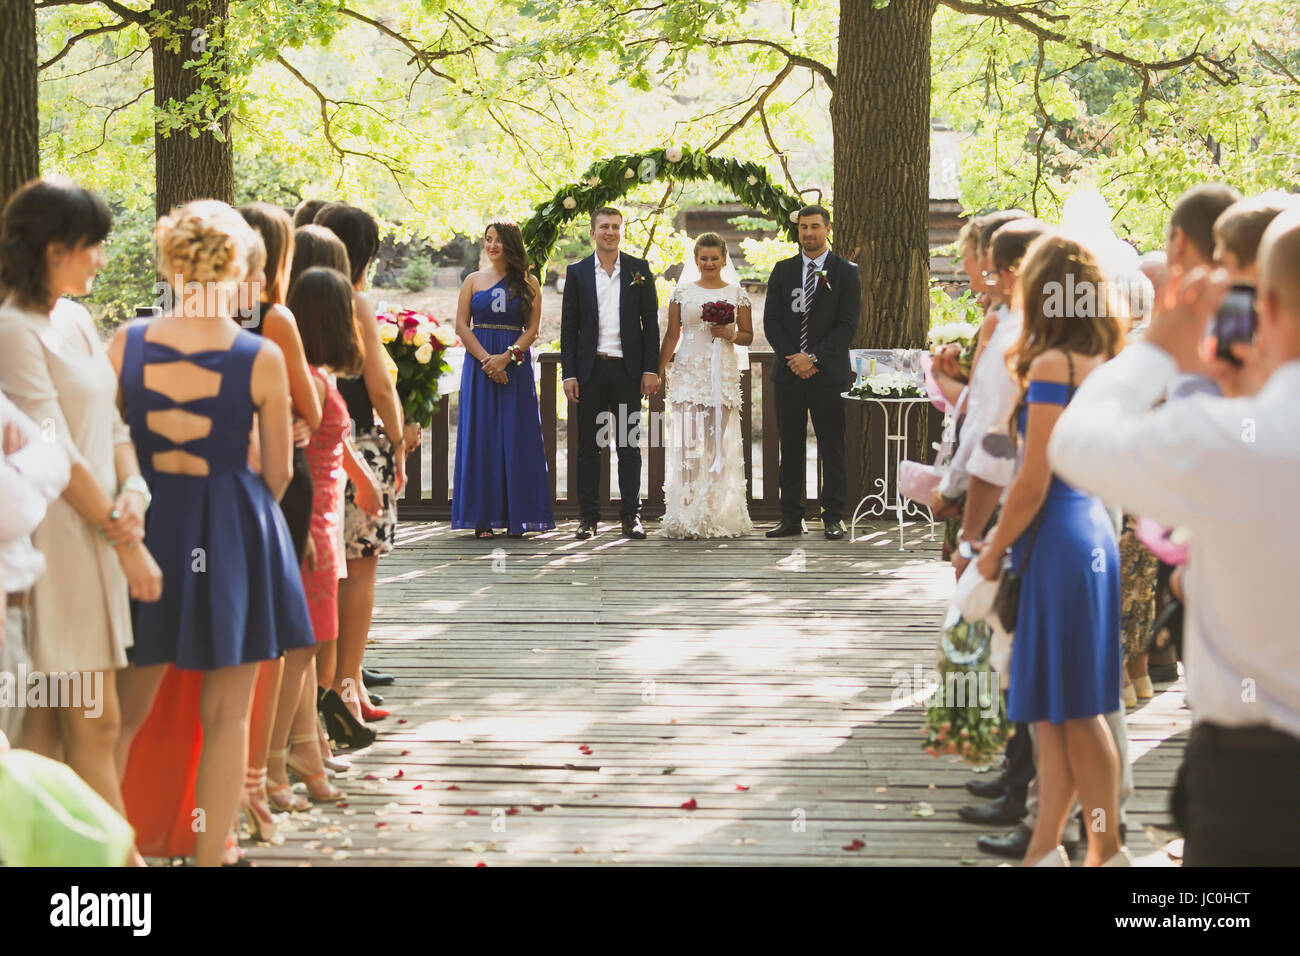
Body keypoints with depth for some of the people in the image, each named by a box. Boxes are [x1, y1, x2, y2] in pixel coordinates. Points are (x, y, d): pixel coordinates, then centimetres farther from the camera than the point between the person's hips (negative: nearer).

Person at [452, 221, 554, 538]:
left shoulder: (528, 284, 7)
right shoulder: (473, 281, 9)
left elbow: (533, 328, 1)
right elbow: (461, 326, 2)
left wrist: (508, 356, -15)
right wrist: (486, 359, -11)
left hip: (516, 365, -1)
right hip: (479, 364, 1)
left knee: (516, 437, -2)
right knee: (480, 436, -2)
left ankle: (516, 517, 2)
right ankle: (482, 518, -1)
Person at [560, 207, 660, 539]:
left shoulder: (639, 269, 6)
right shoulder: (577, 272, 6)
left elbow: (651, 322, 5)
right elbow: (568, 327, 5)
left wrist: (651, 369, -3)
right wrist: (569, 373, -2)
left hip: (627, 369, 0)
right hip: (590, 369, 0)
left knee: (629, 446, 2)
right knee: (588, 446, 3)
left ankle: (631, 516, 6)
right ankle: (589, 517, 8)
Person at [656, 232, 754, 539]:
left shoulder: (736, 293, 8)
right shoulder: (682, 292, 8)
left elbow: (748, 336, 12)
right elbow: (671, 335, 9)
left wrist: (729, 334, -9)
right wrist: (657, 373, 4)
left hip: (723, 373, 0)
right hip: (689, 372, 0)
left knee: (721, 442, -2)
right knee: (688, 439, -8)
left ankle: (721, 515, 4)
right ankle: (686, 517, -7)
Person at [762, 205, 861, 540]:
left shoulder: (845, 273, 1)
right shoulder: (783, 271, 11)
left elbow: (848, 325, -6)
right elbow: (771, 321, 6)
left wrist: (813, 358, -14)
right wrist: (792, 358, -7)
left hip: (828, 373, -3)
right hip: (788, 373, 3)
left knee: (832, 448, -1)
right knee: (790, 447, 4)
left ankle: (833, 519, 3)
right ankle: (791, 518, 8)